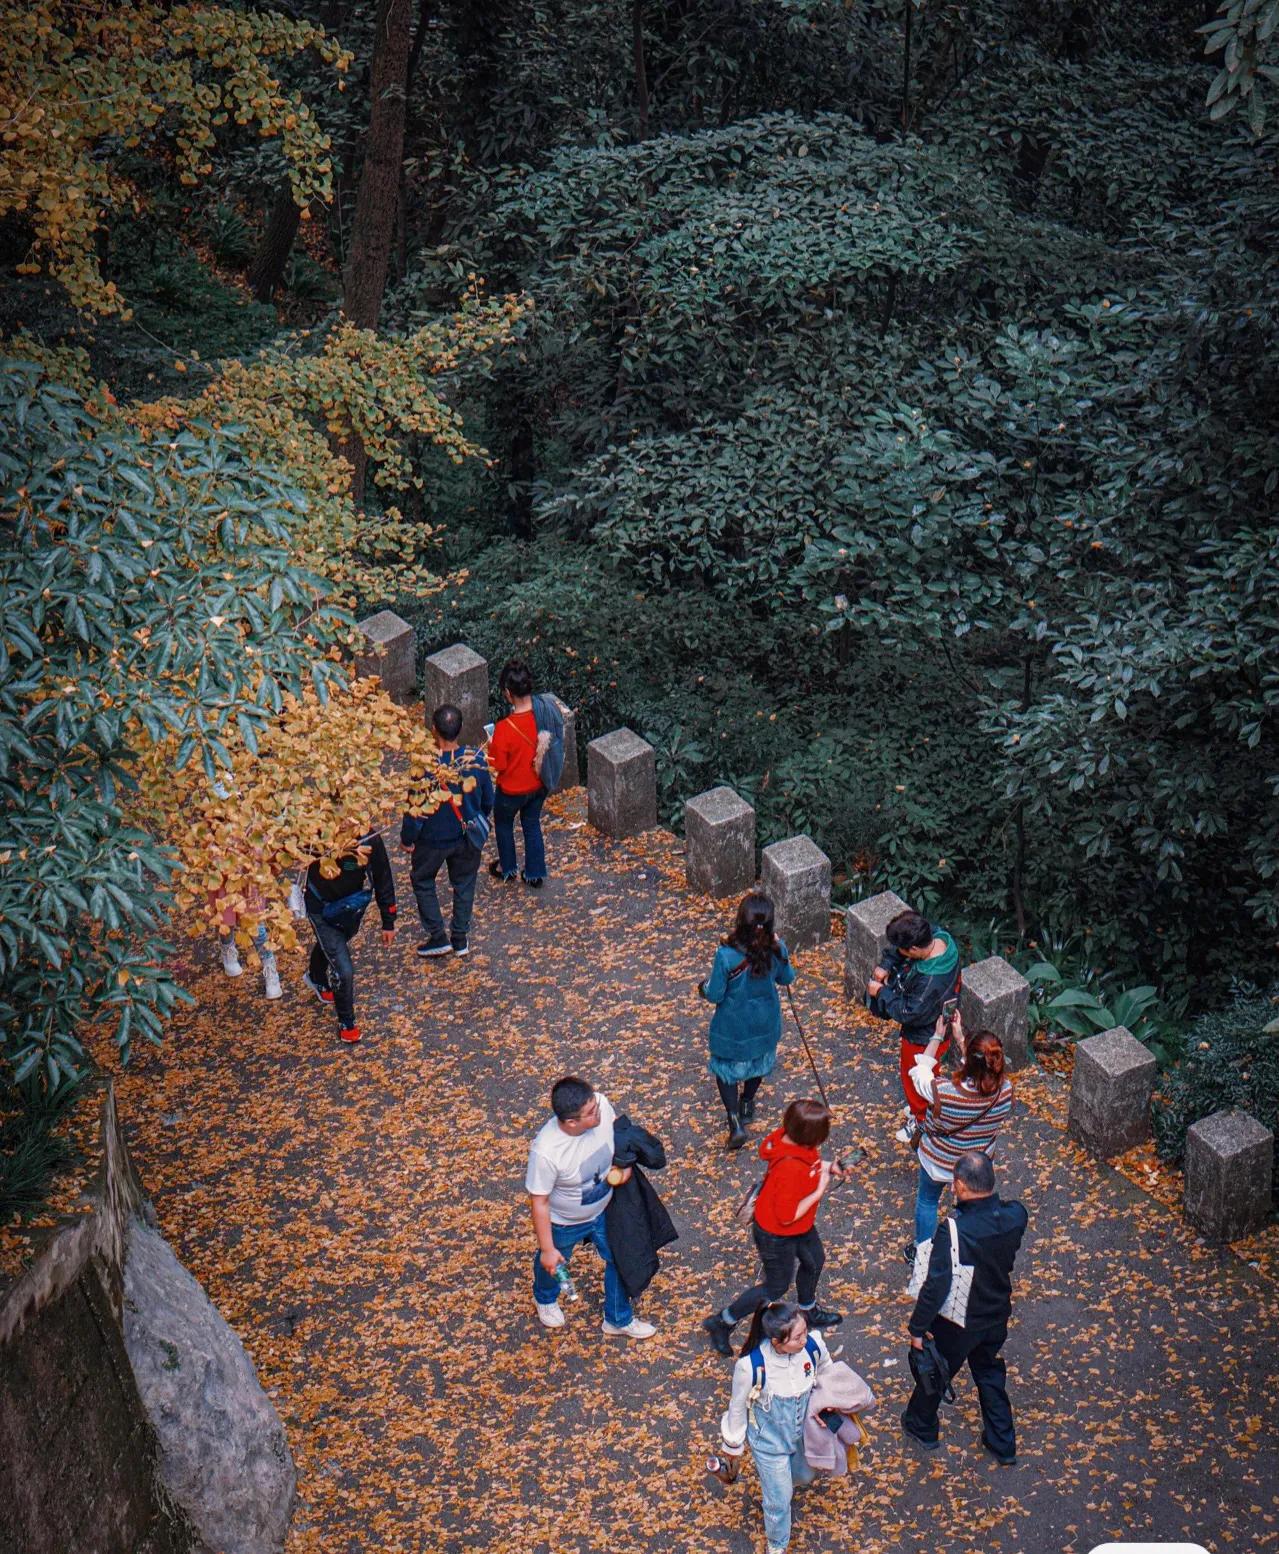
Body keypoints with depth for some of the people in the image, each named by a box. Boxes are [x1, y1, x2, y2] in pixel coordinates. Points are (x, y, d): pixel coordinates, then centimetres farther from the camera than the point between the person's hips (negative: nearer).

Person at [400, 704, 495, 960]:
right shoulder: (476, 759, -16)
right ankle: (460, 939, 33)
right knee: (464, 884, 23)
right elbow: (488, 800, -2)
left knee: (422, 881, 21)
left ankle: (438, 938, 22)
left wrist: (407, 838, -2)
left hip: (433, 839, -3)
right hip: (468, 836, 3)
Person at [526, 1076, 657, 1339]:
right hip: (564, 1222, -4)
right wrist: (547, 1249, -17)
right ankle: (545, 1298, 64)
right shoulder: (545, 1151, -43)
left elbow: (618, 1130, -4)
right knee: (552, 1265, 28)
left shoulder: (600, 1104, -30)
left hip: (604, 1209, 4)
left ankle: (618, 1319, 50)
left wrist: (625, 1164, -17)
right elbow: (539, 1202, -27)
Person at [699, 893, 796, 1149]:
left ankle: (735, 1122, 11)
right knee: (760, 1059, 30)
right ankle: (747, 1103, 52)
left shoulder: (726, 956, -33)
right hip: (765, 1022, 3)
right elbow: (787, 978, -2)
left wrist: (704, 987, 1)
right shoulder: (776, 950, -22)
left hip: (732, 1026, -3)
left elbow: (715, 995, -21)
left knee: (726, 1067, 20)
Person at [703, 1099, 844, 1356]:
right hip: (777, 1235, -9)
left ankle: (809, 1312, 58)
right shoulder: (791, 1169, -43)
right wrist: (819, 1192, -26)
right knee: (777, 1287, 14)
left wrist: (823, 1166, -5)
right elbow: (787, 1216, -33)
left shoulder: (787, 1136, -18)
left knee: (814, 1262, 30)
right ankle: (722, 1322, 31)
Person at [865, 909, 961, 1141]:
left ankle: (920, 1120, 45)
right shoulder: (937, 936, -21)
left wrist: (881, 993, -19)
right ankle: (920, 1105, 58)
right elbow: (897, 950, -2)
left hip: (924, 1037, -8)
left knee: (915, 1077, 20)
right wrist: (887, 965, -15)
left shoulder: (931, 981, -45)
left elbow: (907, 1013, -31)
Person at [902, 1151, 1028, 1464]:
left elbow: (936, 1286, -32)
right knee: (990, 1373, 30)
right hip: (998, 1315, 4)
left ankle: (921, 1426, 49)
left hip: (957, 1324, -4)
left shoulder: (953, 1231, -37)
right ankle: (1002, 1443, 43)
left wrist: (917, 1328, -18)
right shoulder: (1015, 1216, -20)